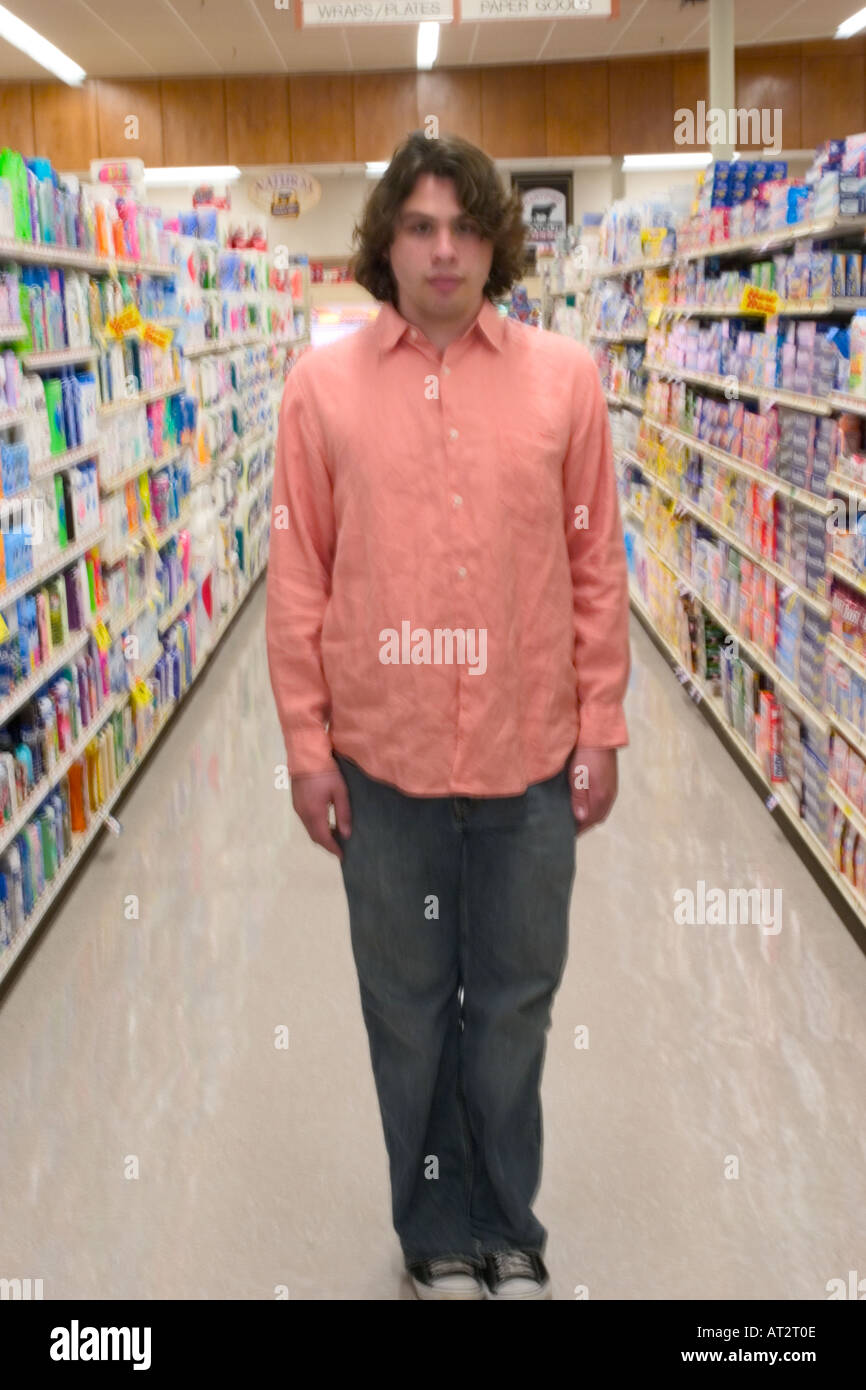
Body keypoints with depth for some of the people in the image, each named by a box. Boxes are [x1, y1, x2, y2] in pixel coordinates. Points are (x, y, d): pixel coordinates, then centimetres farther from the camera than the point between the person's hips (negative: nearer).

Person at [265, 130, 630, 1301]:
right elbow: (297, 577, 0)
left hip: (530, 761, 0)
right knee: (409, 1009, 14)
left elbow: (597, 567, 3)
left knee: (515, 1004, 13)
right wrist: (307, 745, -1)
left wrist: (600, 731, 2)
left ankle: (509, 1230, 37)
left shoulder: (564, 378, 0)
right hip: (382, 762, 0)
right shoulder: (322, 384, 0)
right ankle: (441, 1235, 36)